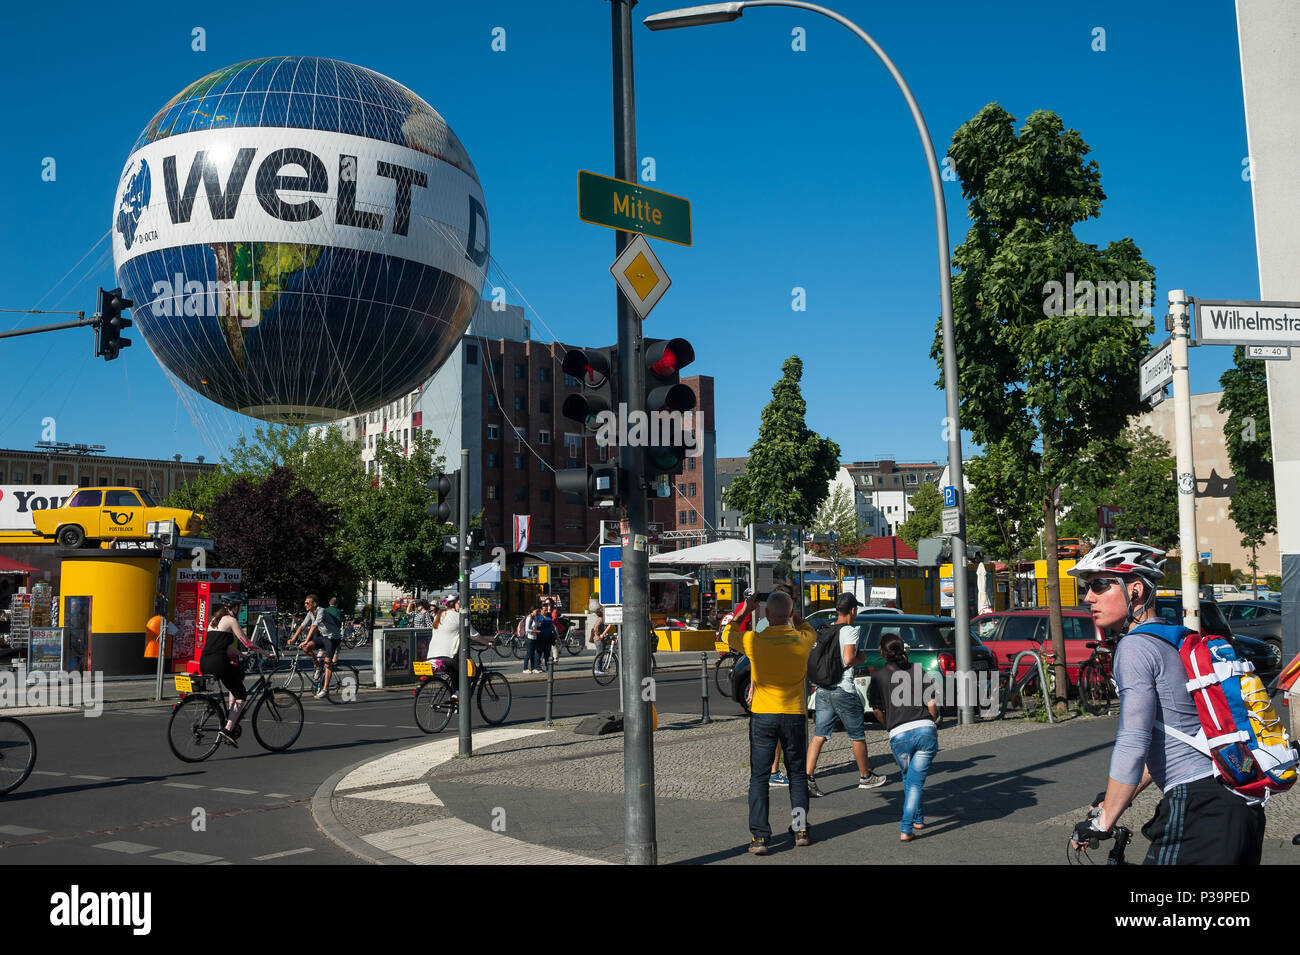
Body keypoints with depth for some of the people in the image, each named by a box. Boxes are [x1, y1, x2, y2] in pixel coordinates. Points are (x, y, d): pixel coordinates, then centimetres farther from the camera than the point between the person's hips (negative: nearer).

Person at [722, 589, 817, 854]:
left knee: (759, 777, 3)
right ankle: (800, 829, 20)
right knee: (797, 774, 17)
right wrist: (793, 613, 23)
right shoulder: (803, 640, -6)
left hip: (763, 716, -2)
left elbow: (727, 634, 11)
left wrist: (746, 610, 17)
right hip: (794, 715, 2)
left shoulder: (754, 640, -11)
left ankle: (759, 837, 0)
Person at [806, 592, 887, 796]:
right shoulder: (850, 631, -11)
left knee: (819, 736, 3)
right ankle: (865, 777, 26)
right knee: (857, 736, 12)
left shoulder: (824, 632, 11)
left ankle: (808, 778, -8)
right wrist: (862, 657, -3)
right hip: (843, 690, -6)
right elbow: (848, 659, -22)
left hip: (822, 690, 6)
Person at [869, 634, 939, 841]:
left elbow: (877, 710, 3)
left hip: (899, 736, 0)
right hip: (926, 730, 0)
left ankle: (918, 819, 35)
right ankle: (906, 829, -6)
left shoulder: (878, 676, 3)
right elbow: (932, 704, 4)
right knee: (916, 781, 4)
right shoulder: (917, 672, 7)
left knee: (908, 779, 24)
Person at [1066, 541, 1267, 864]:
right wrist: (1118, 799, 29)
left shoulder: (1135, 647, -11)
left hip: (1198, 810, -9)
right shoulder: (1178, 641, 18)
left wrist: (1103, 822, -12)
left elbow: (1132, 743, -19)